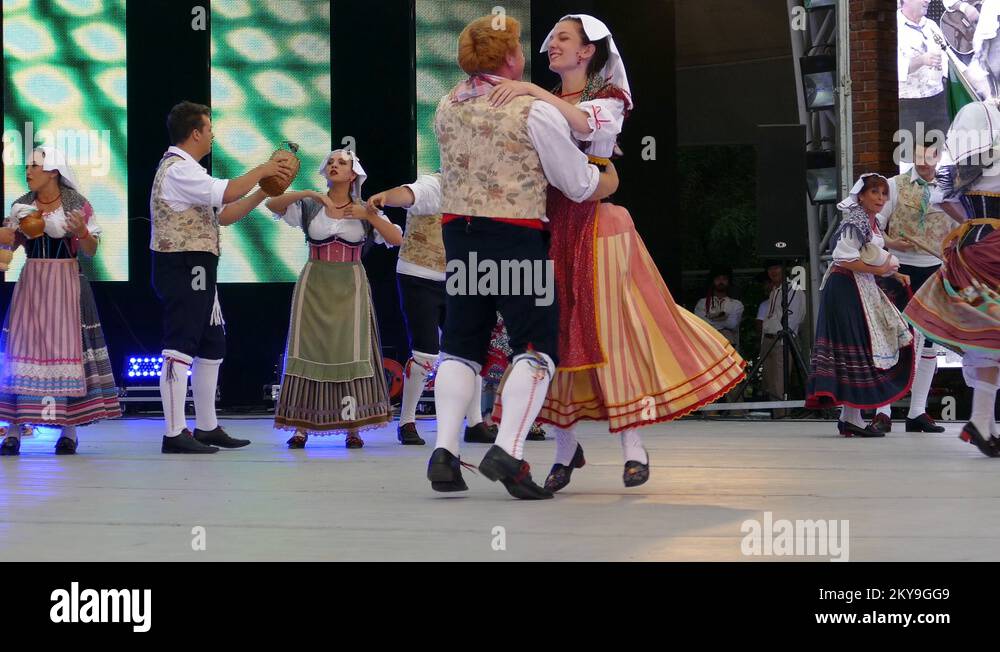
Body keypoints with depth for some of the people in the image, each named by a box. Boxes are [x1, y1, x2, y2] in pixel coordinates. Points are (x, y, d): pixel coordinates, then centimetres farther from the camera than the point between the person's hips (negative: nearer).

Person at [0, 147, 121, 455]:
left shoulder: (77, 204, -1)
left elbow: (90, 251, -2)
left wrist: (82, 230, -20)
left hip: (66, 285, -3)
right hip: (30, 284, 3)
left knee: (68, 349, -2)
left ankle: (69, 430, 3)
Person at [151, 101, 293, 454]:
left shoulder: (187, 169, 20)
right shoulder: (177, 169, -14)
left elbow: (224, 215, 20)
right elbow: (227, 192, -25)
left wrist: (263, 192, 12)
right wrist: (262, 170, -11)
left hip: (197, 271, 11)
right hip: (183, 268, -11)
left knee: (211, 348, 14)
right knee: (180, 348, -10)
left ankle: (206, 427, 21)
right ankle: (174, 434, -10)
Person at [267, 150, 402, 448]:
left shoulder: (365, 211, 6)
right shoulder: (309, 207, 3)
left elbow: (397, 239, -2)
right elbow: (272, 204, -11)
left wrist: (369, 216, -12)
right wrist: (310, 193, -21)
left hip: (350, 288, 0)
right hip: (314, 286, 0)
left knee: (351, 354, -4)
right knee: (309, 353, -2)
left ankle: (353, 428, -1)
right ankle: (301, 426, 1)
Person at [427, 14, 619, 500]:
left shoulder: (446, 108, 5)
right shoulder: (534, 111, -11)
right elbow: (581, 186, -4)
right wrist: (611, 179, 18)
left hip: (459, 233, 5)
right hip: (517, 238, -5)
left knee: (461, 344, 12)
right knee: (536, 346, 1)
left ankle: (444, 452, 1)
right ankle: (508, 452, -15)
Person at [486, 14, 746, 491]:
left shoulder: (608, 99, 4)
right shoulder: (543, 106, 16)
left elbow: (586, 124, -20)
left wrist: (533, 91, -28)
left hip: (593, 225, -4)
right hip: (549, 225, 4)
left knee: (609, 330, -6)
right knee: (555, 333, 0)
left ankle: (633, 448, -1)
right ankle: (565, 449, 8)